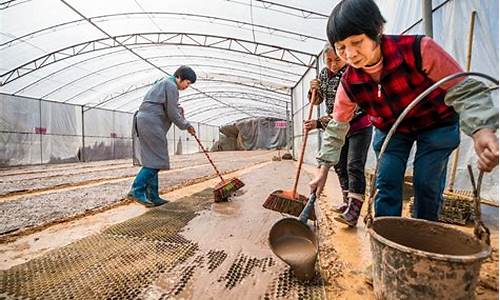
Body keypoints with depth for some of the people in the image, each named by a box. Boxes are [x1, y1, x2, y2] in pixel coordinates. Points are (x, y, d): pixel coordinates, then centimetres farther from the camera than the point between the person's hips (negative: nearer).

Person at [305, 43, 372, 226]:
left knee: (354, 167, -15)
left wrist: (319, 123, -33)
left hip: (359, 127, -7)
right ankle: (347, 202, 26)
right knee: (340, 167, 11)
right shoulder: (324, 74, 2)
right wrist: (314, 91, -10)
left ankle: (353, 212, -17)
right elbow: (317, 101, 12)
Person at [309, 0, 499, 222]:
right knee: (386, 184, -5)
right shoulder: (349, 84, -21)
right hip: (390, 129, 2)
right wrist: (323, 171, -12)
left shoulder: (418, 50, -31)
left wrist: (481, 130, -47)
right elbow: (337, 128, -10)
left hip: (437, 125, -2)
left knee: (426, 185, -5)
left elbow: (465, 90, -26)